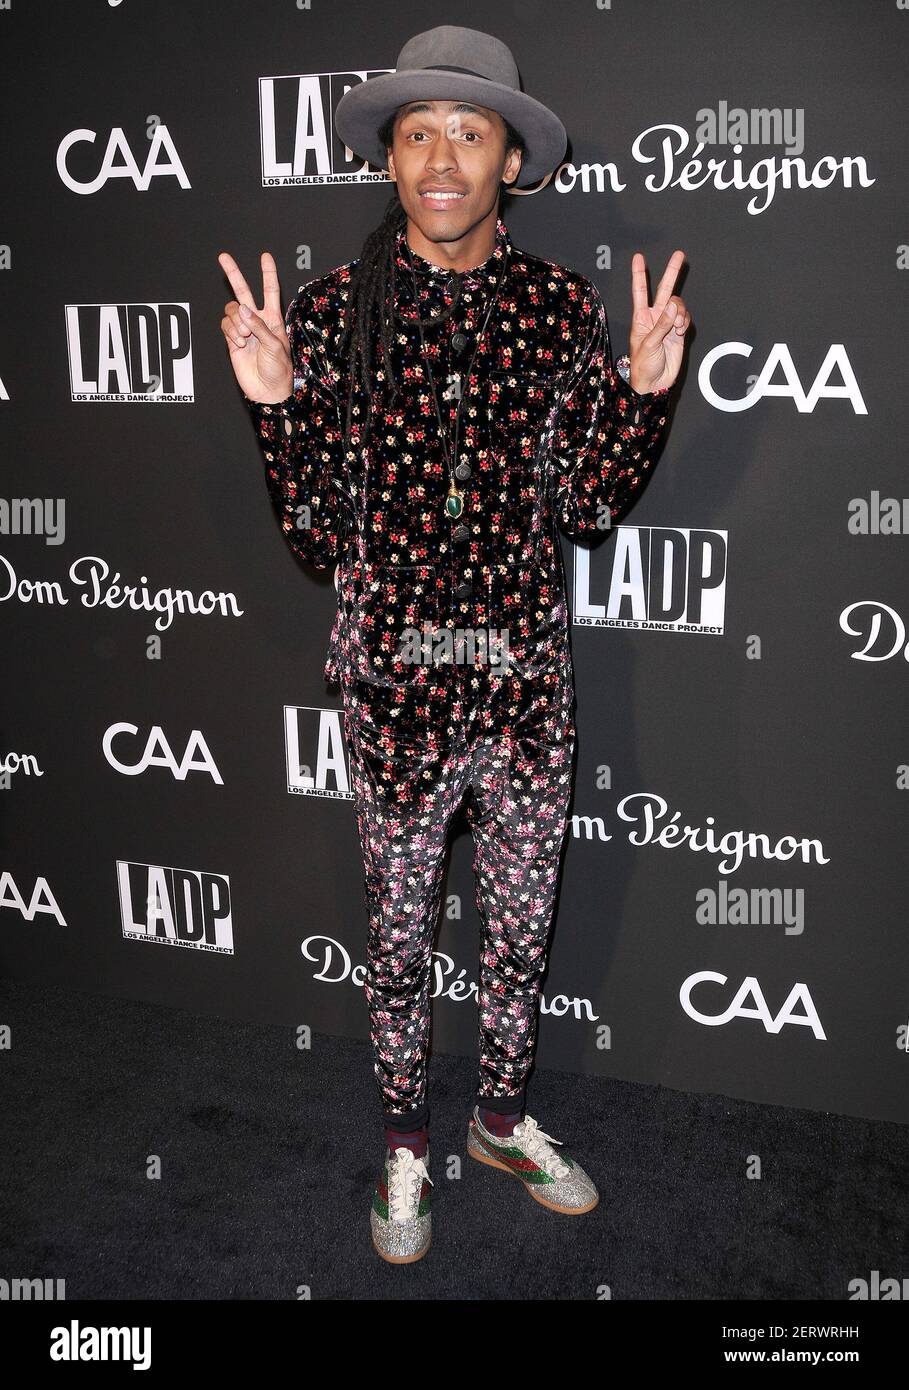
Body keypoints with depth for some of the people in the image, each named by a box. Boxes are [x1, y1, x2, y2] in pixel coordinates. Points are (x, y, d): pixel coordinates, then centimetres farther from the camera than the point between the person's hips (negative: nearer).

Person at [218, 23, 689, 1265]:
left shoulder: (561, 307, 0)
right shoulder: (334, 311, -5)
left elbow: (591, 507, -1)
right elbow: (321, 534, -7)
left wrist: (644, 394, -14)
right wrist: (278, 406, -20)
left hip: (529, 679, 2)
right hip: (398, 682, -1)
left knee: (523, 925, 17)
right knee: (400, 934, 14)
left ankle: (504, 1117, 44)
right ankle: (407, 1147, 39)